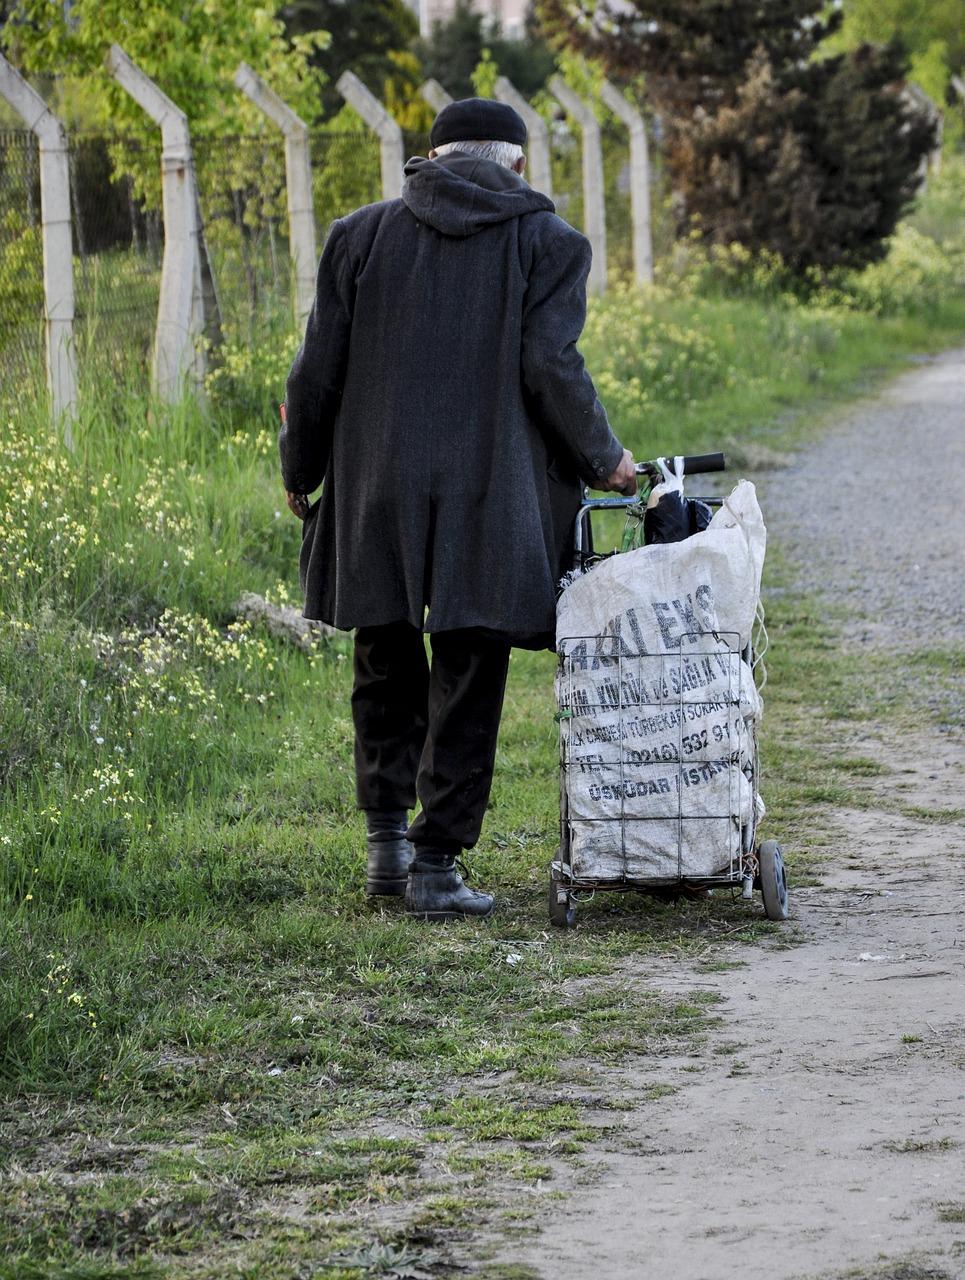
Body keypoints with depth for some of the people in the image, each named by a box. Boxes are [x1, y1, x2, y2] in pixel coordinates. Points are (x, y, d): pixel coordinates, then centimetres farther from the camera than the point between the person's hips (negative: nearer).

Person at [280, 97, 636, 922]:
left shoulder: (362, 236, 7)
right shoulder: (547, 243, 1)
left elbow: (320, 368, 6)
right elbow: (551, 368, -8)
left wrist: (300, 473, 19)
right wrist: (603, 460, 7)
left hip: (377, 489, 2)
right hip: (487, 502, -2)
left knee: (388, 669, 19)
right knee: (467, 685, 3)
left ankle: (387, 841, 18)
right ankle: (437, 863, 1)